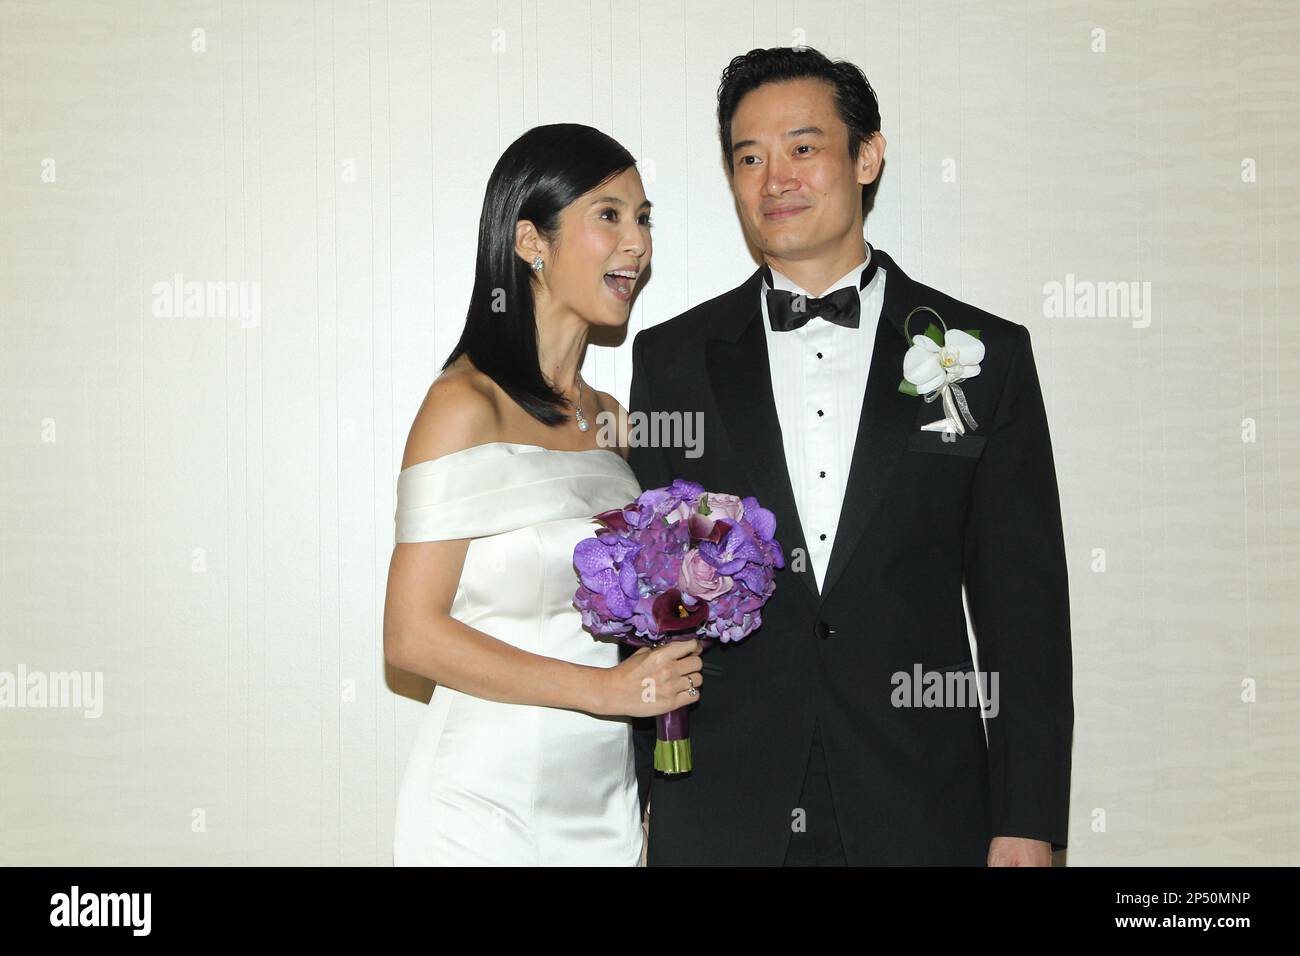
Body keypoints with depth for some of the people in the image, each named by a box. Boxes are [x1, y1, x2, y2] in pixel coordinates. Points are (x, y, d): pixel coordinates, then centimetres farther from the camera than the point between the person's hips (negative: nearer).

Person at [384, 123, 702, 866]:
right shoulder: (466, 406, -12)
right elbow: (414, 635, -16)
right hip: (488, 807, -6)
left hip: (607, 801, 7)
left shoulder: (609, 417, 10)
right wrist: (604, 688, -16)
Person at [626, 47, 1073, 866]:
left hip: (922, 814, 0)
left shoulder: (986, 355, 1)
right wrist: (633, 796, 3)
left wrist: (1029, 824, -4)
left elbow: (1024, 605, 0)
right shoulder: (672, 360, 4)